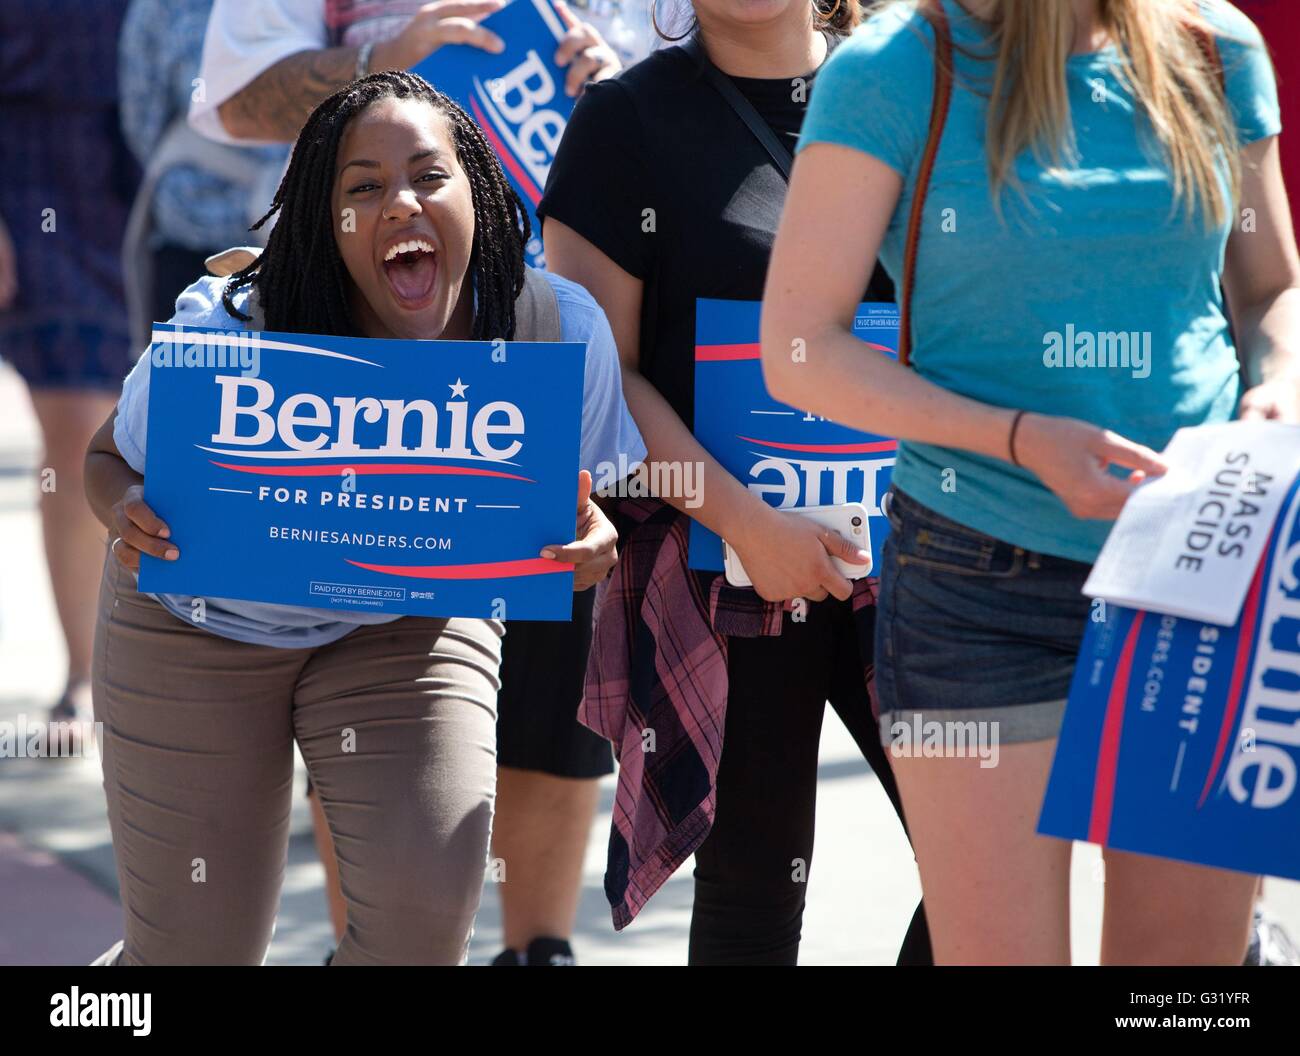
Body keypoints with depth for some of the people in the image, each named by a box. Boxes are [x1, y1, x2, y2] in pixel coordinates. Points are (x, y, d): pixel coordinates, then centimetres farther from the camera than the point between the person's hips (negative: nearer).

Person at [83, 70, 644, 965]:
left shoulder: (560, 330, -24)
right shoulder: (225, 338, -30)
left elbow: (576, 500, -5)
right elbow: (112, 457, -10)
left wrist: (587, 539, -30)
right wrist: (129, 516, -34)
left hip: (416, 620, 2)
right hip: (202, 623, -1)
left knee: (427, 900, -19)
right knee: (197, 953, 2)